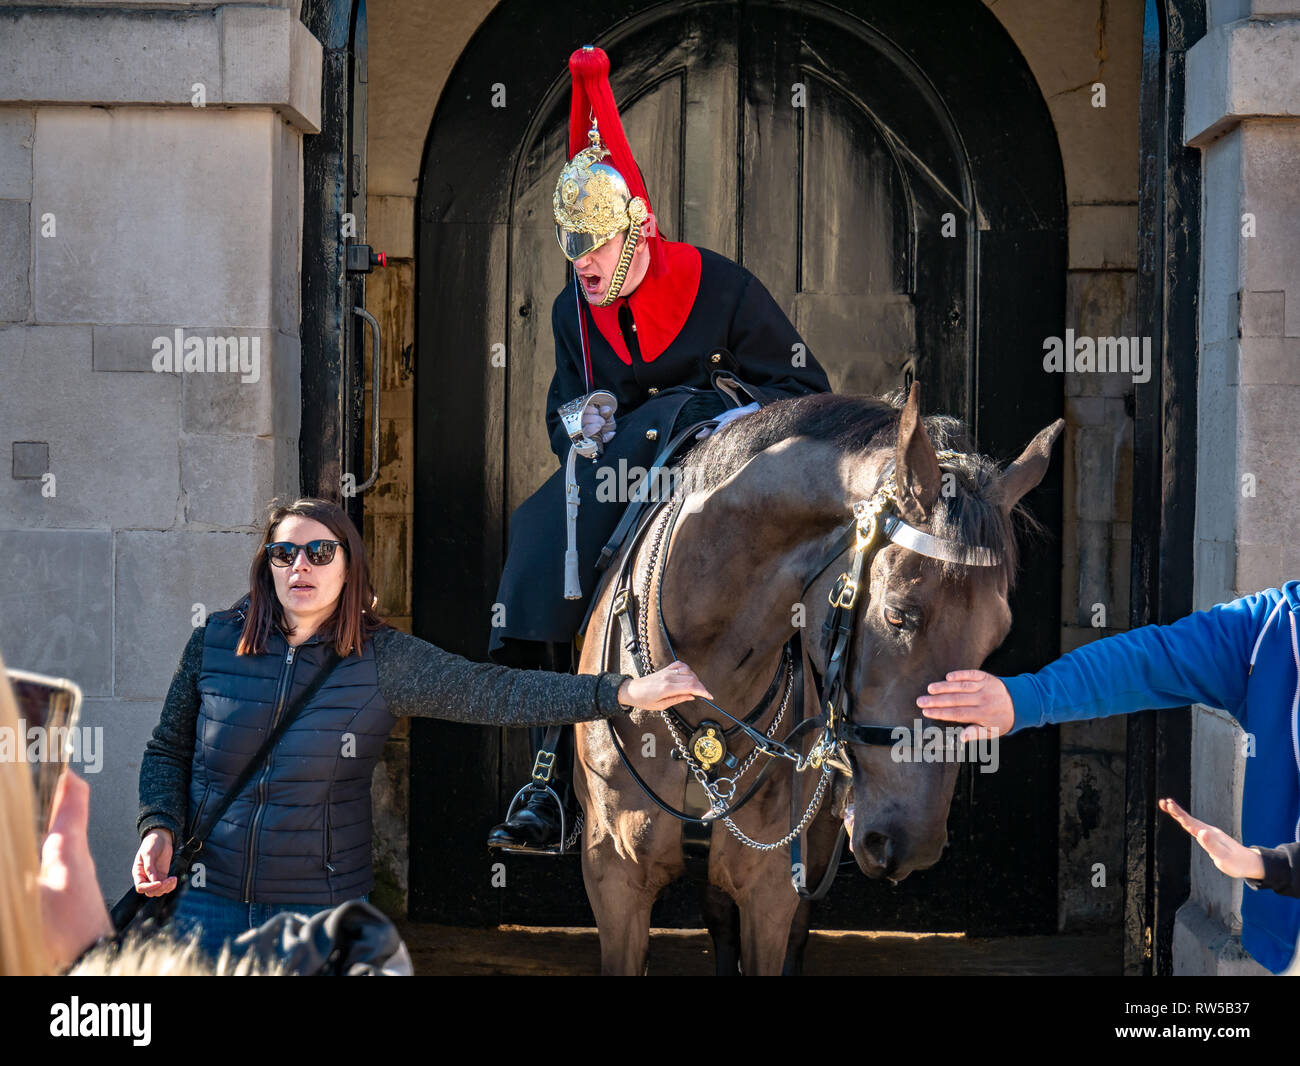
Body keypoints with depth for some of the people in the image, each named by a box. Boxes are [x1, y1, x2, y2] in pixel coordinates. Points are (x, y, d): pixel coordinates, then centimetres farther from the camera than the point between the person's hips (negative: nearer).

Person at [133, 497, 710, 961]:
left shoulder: (384, 659, -6)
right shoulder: (214, 640, -1)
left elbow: (494, 693, -12)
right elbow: (168, 750, 9)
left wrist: (625, 691, -19)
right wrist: (159, 827, -9)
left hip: (321, 908, -1)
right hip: (211, 901, 1)